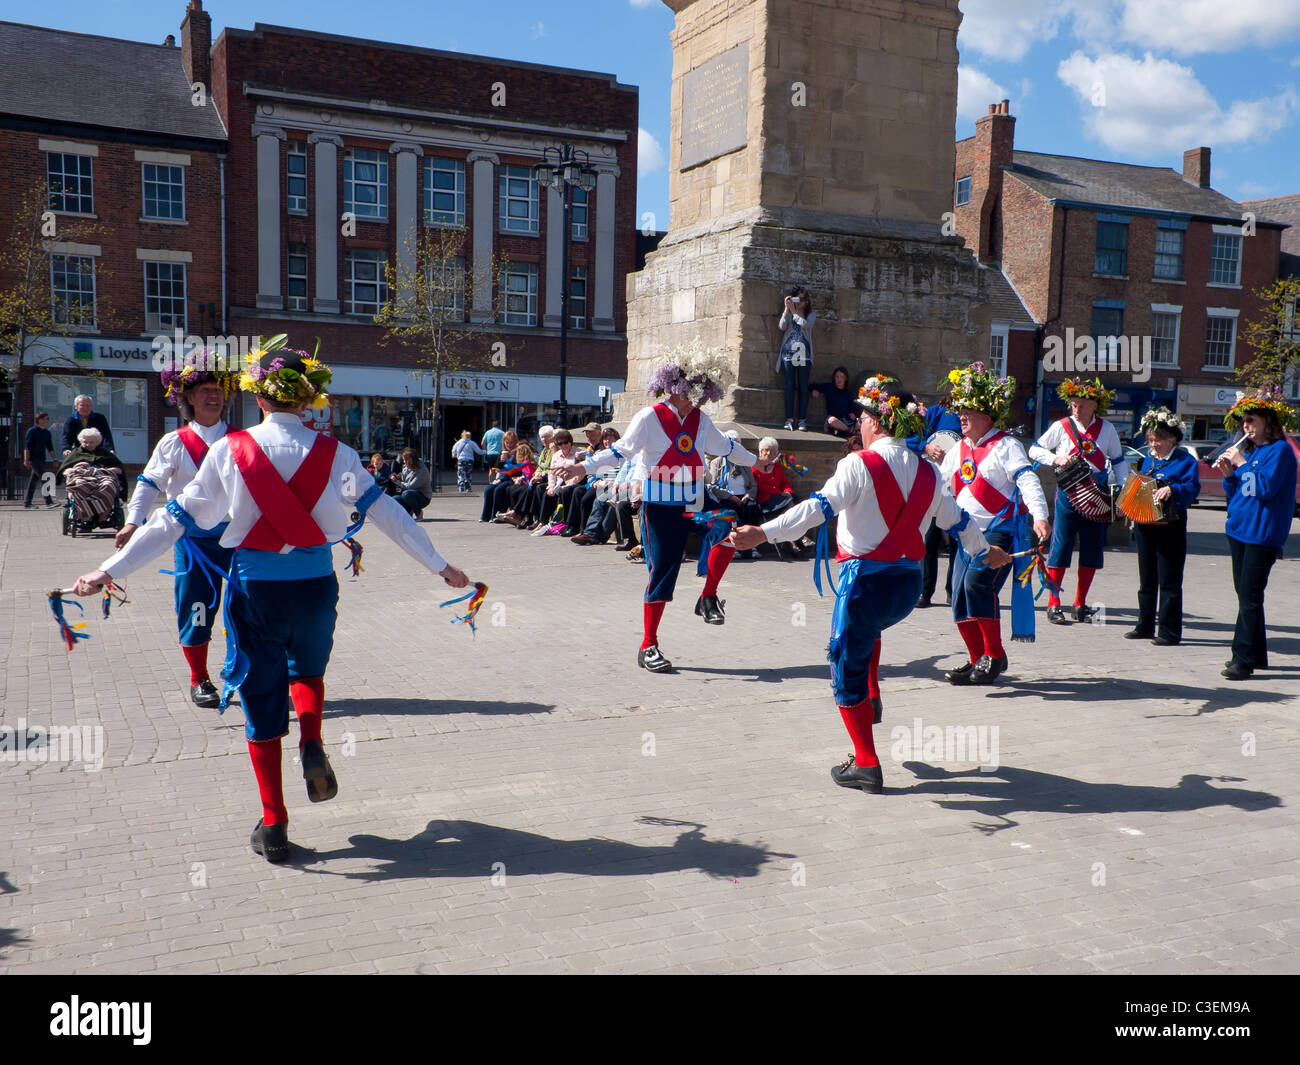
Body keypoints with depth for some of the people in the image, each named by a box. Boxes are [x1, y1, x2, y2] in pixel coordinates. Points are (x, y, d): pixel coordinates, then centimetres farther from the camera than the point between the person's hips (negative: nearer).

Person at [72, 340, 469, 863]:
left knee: (262, 701, 11)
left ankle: (273, 825, 13)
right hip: (315, 584, 1)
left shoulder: (230, 450, -5)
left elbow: (175, 518, -3)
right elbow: (385, 511, -4)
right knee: (307, 671, 29)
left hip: (256, 586, -1)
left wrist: (110, 569, 5)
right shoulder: (331, 452, -4)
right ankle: (312, 745, 3)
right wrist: (438, 565, 2)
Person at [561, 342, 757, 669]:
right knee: (661, 571, -3)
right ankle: (648, 647, 8)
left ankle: (708, 599, -3)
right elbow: (621, 450, -9)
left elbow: (724, 445, 27)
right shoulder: (650, 418, -7)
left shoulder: (700, 420, 11)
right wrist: (584, 467, -21)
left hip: (694, 501, 5)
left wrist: (754, 460, 39)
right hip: (660, 505, -5)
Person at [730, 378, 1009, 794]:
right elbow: (957, 521, 20)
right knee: (868, 627, 39)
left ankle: (866, 765, 10)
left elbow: (818, 508, -22)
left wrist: (763, 532, -28)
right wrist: (984, 552, 40)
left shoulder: (860, 464, -10)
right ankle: (871, 699, 34)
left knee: (847, 671, 7)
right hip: (909, 583, 7)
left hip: (866, 580, -7)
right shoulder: (927, 472, 9)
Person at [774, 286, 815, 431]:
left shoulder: (811, 314, 10)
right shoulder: (788, 312, 14)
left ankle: (802, 419, -2)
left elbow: (806, 324, -10)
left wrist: (794, 311, -6)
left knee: (803, 387, -3)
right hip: (788, 353, 1)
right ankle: (789, 418, 0)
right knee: (789, 386, -2)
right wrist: (787, 309, -6)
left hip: (804, 354, -1)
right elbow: (782, 327, -3)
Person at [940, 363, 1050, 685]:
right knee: (960, 597, 2)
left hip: (1001, 530, -7)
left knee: (977, 581, -24)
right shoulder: (959, 449, 15)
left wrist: (1039, 517, -33)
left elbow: (1028, 481, -19)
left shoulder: (1005, 445, -7)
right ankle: (977, 660, 16)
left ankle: (995, 655, -10)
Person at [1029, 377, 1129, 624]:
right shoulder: (1061, 427, 0)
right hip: (1068, 492, -3)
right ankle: (1053, 604, 2)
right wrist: (1056, 458, -12)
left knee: (1092, 551, 5)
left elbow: (1118, 462, 14)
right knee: (1060, 547, -6)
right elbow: (1035, 450, 6)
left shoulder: (1107, 429, 7)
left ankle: (1080, 605, 16)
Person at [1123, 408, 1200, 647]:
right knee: (1147, 579, 14)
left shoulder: (1185, 461, -5)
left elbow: (1192, 489, -17)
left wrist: (1171, 489, -32)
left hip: (1170, 526, -7)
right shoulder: (1148, 459, 14)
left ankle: (1170, 631, 2)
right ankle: (1145, 626, 23)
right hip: (1145, 526, 7)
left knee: (1169, 581, -3)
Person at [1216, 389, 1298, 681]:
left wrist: (1241, 464, -16)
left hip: (1262, 535, -8)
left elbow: (1266, 488, -21)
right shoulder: (1249, 450, 14)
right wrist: (1229, 474, -1)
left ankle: (1244, 659, -5)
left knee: (1250, 597, -8)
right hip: (1238, 530, 8)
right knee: (1245, 595, 12)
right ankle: (1255, 654, 21)